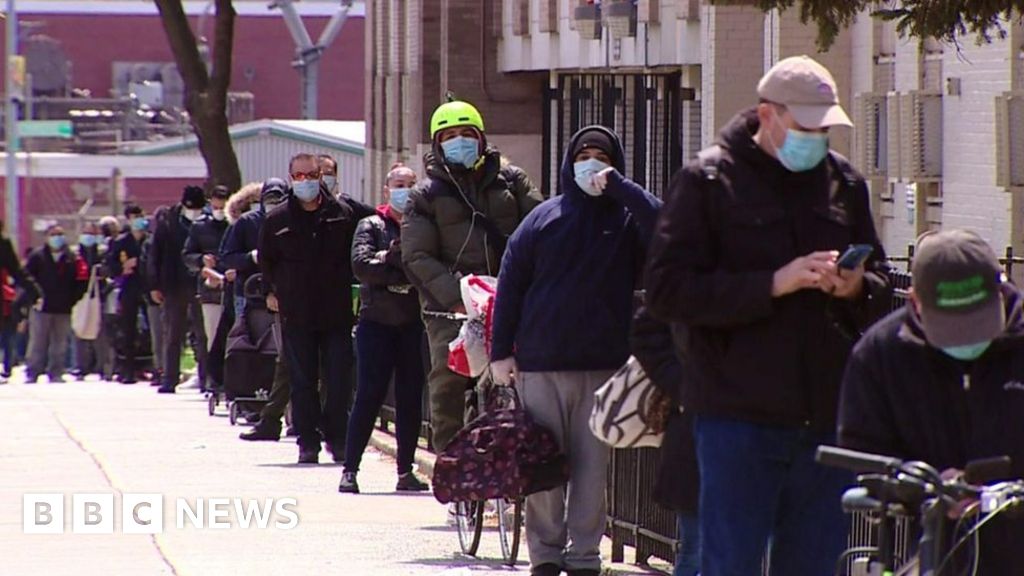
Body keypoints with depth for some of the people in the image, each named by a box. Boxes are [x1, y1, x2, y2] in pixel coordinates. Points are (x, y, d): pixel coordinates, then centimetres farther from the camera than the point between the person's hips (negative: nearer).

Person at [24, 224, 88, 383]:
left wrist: (72, 300, 1)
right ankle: (32, 374, 3)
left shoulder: (72, 259, 6)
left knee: (60, 344, 4)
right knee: (37, 343, -2)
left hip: (63, 310, 2)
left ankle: (56, 374, 10)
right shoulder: (37, 256, 1)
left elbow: (81, 281, 9)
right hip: (41, 308, -2)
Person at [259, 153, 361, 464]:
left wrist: (347, 291, 7)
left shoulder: (343, 215, 4)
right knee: (303, 382, 1)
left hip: (337, 312, 0)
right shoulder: (277, 220, 5)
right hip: (296, 315, 0)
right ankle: (308, 443, 6)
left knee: (340, 380, -2)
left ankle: (337, 439, 9)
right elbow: (265, 261, 17)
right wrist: (271, 292, 11)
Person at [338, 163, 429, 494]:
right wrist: (406, 271, -13)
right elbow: (361, 264, -11)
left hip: (413, 324, 2)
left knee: (411, 398, 4)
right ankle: (350, 469, -2)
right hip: (377, 320, -2)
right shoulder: (371, 226, 6)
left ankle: (406, 471, 9)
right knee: (369, 396, -5)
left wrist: (389, 259, -15)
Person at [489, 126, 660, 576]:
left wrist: (617, 185, -14)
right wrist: (502, 352, 1)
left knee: (593, 465, 2)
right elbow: (510, 285, 7)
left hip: (604, 365, 0)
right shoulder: (543, 218, 7)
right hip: (540, 364, 0)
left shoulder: (627, 218, 5)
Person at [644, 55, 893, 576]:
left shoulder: (843, 182, 14)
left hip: (826, 417, 5)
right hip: (739, 419, -5)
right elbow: (667, 292, -9)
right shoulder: (708, 181, -1)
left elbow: (881, 287, 22)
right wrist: (772, 284, -18)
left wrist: (857, 287, -3)